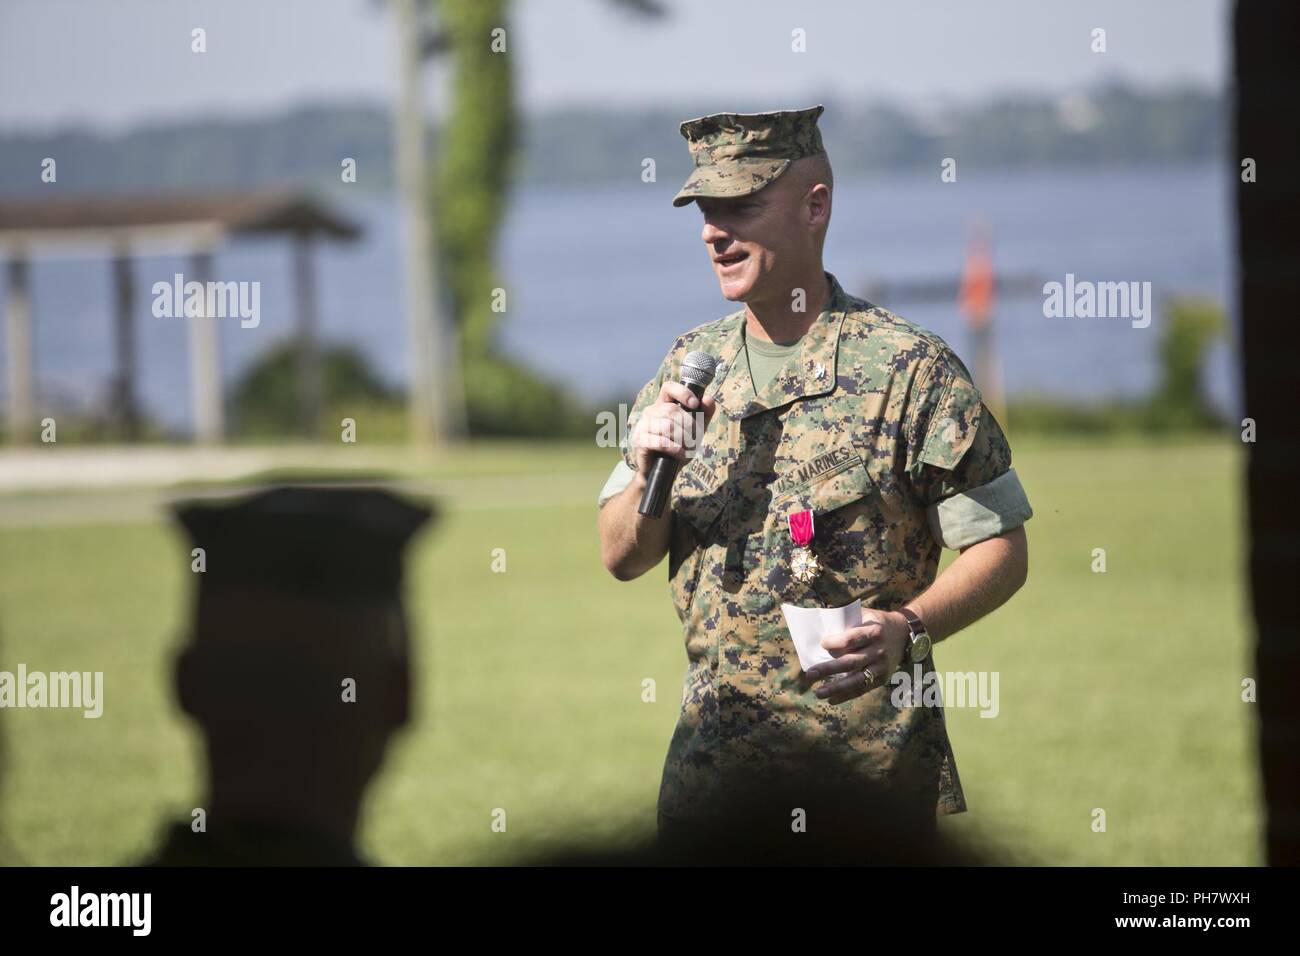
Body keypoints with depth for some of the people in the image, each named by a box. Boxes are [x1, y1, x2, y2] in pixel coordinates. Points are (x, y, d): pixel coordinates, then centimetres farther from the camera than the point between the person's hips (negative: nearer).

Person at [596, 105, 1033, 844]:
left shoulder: (909, 368, -9)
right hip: (714, 751, 5)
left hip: (870, 755, -4)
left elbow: (1002, 552, -9)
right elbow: (622, 559, 11)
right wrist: (648, 476, -10)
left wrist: (907, 630, -26)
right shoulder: (691, 367, 7)